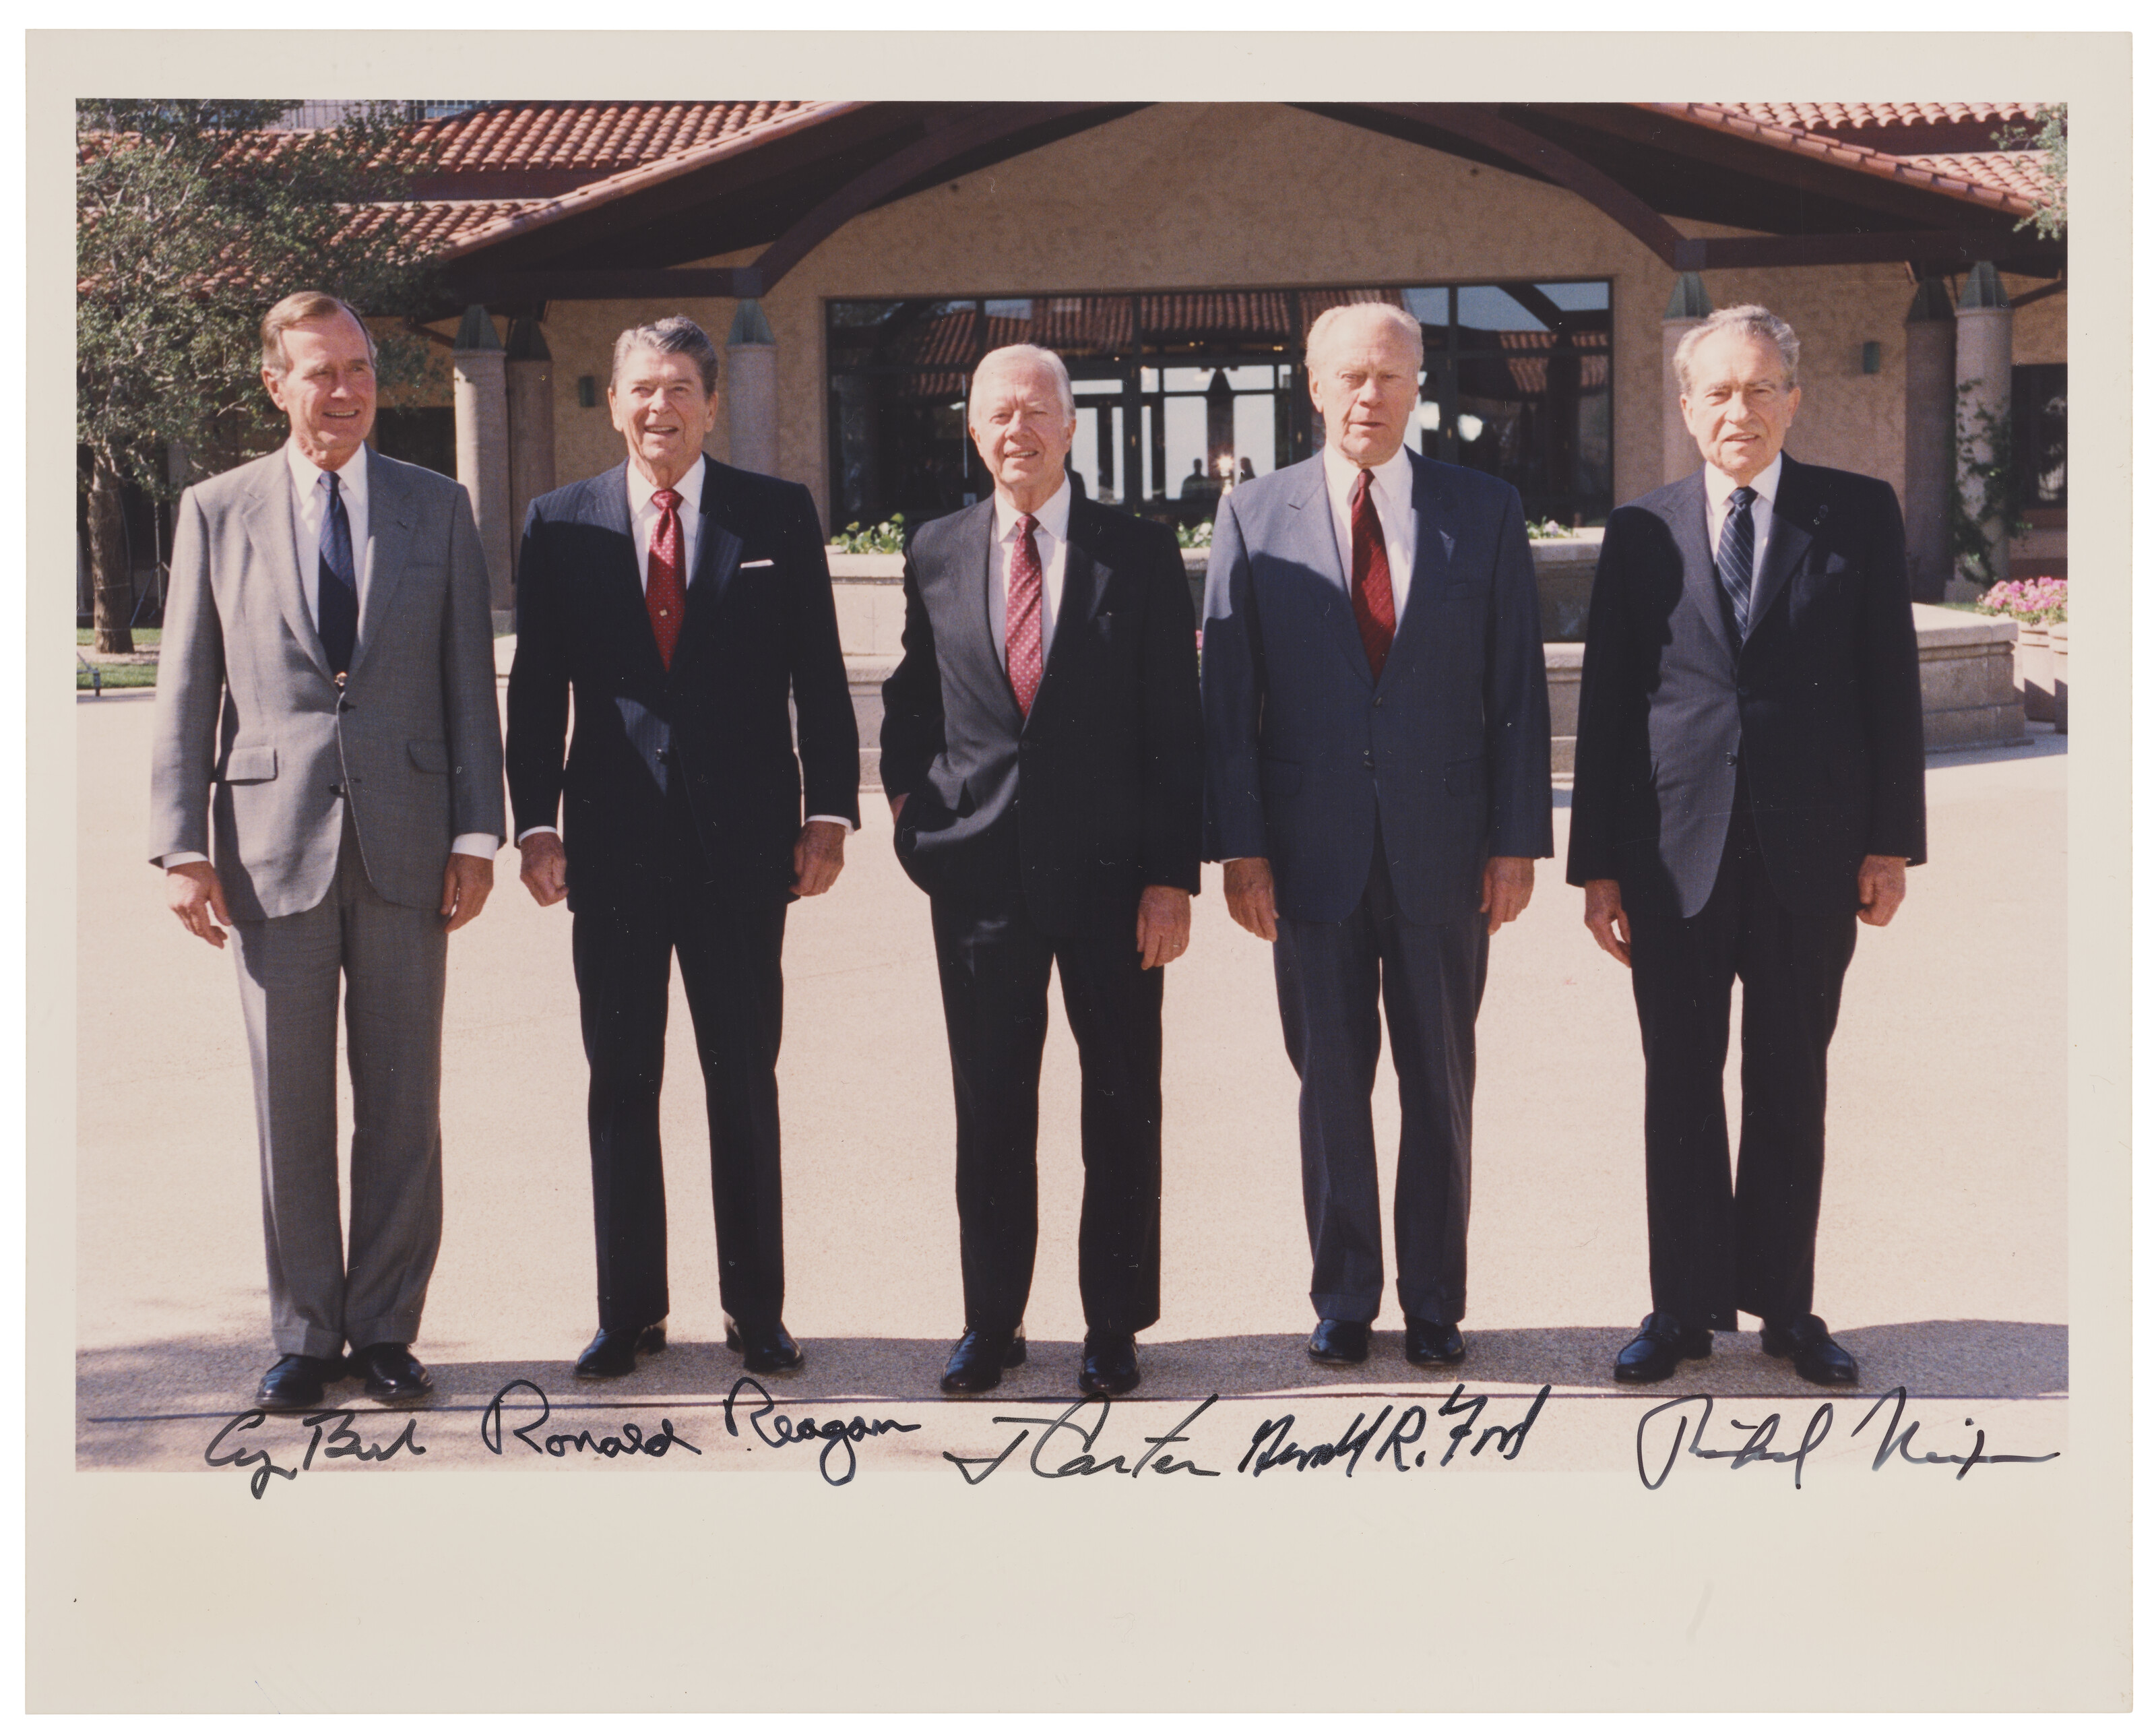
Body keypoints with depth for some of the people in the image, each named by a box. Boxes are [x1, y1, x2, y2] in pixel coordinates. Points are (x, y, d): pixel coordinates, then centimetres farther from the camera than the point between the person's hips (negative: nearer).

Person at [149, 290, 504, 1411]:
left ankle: (385, 1331, 17)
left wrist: (477, 834, -1)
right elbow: (186, 691, 5)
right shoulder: (216, 513, 6)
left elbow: (470, 681, 6)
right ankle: (306, 1337, 18)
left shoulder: (438, 509, 8)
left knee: (401, 1103, 6)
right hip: (273, 845, 0)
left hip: (405, 846, 1)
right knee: (289, 1109, 5)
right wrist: (181, 845, -3)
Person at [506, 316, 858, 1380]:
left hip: (741, 841, -1)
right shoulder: (560, 525, 7)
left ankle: (756, 1309, 17)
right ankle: (629, 1310, 18)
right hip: (613, 842, 1)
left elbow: (818, 677, 3)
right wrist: (534, 821, -3)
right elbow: (537, 688, 5)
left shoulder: (778, 516, 4)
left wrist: (830, 811, -4)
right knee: (620, 1085, 7)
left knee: (745, 1083, 6)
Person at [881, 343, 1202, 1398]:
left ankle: (1115, 1326, 18)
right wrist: (910, 794, 6)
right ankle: (990, 1324, 20)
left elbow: (1176, 727, -2)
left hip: (1109, 873, -1)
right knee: (989, 1111, 7)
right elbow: (912, 695, 22)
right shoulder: (937, 553, 8)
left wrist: (1173, 874, -7)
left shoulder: (1139, 556, 0)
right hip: (978, 874, 2)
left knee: (1123, 1112, 6)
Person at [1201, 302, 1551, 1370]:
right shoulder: (1254, 516, 2)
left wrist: (1518, 839, -3)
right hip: (1313, 853, 0)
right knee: (1330, 1087, 9)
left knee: (1440, 1088, 9)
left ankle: (1433, 1303, 21)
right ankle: (1343, 1300, 22)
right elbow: (1229, 693, 1)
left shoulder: (1484, 512, 3)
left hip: (1443, 854, 0)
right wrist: (1238, 845, -5)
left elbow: (1519, 688, 2)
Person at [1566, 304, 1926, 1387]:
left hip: (1811, 850, 0)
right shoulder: (1642, 532, 5)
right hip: (1675, 851, 1)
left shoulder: (1860, 515, 4)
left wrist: (1891, 840, -2)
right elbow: (1604, 706, 5)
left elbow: (1891, 682, 3)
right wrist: (1597, 864, 1)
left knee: (1792, 1089, 9)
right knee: (1680, 1088, 7)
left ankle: (1784, 1305, 21)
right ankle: (1685, 1307, 18)